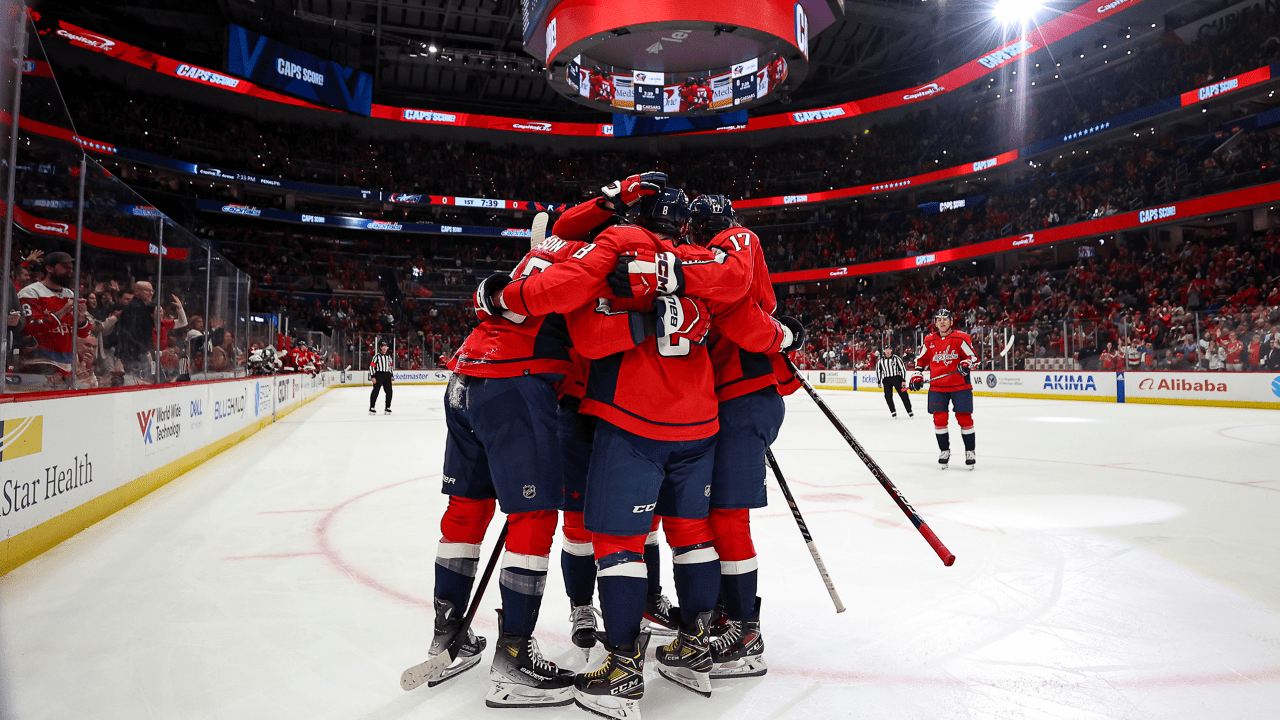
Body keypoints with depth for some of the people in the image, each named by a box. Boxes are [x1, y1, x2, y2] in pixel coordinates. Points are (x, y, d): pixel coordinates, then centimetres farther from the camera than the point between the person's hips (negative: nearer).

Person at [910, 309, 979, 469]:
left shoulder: (961, 338, -5)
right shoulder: (929, 340, 6)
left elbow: (973, 356, -3)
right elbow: (921, 360, 17)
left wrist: (966, 365, -23)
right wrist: (917, 376, 8)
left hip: (960, 386, -3)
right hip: (937, 387, 3)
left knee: (964, 418, -2)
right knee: (939, 419, 1)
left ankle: (969, 451, 12)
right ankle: (944, 450, 16)